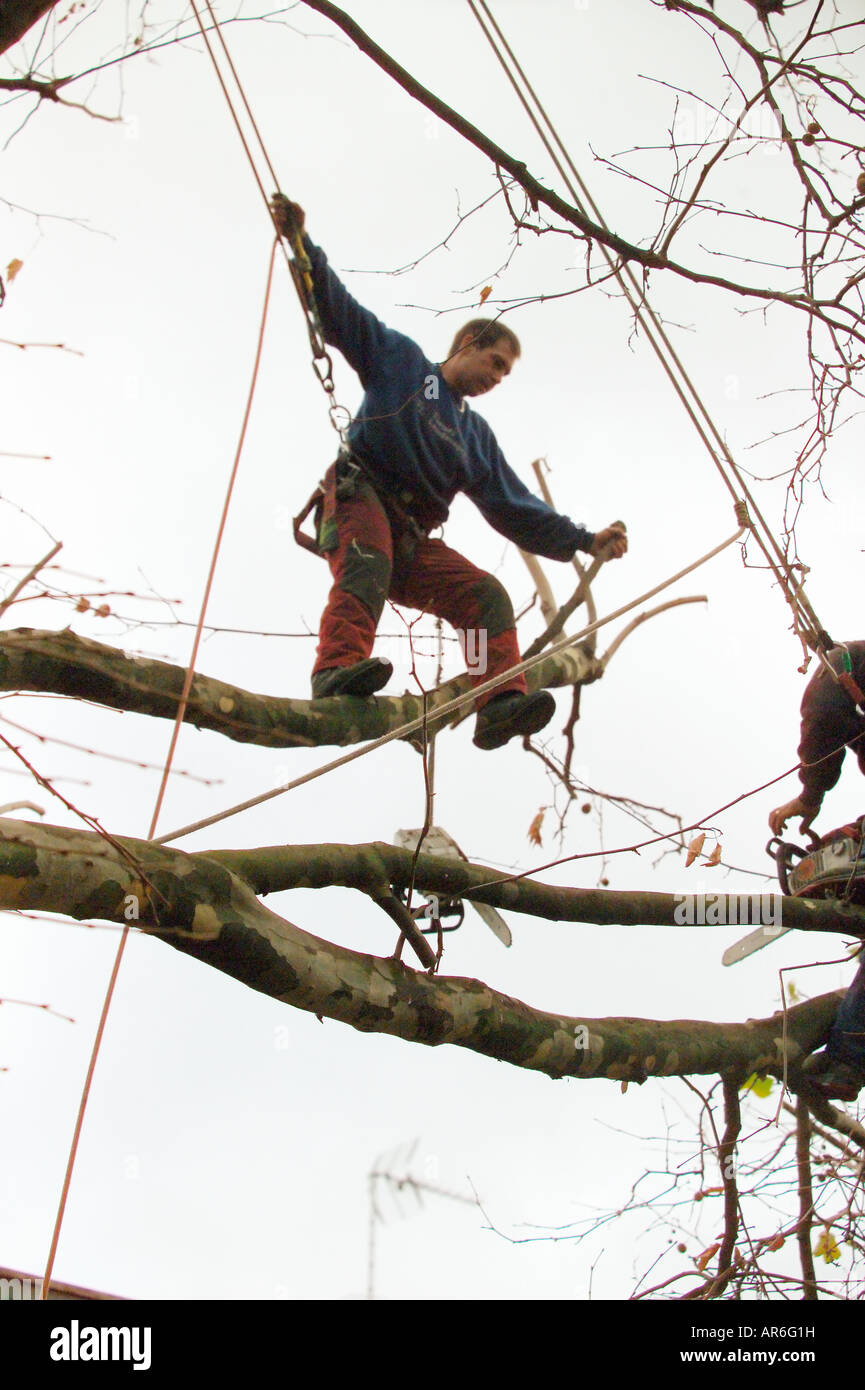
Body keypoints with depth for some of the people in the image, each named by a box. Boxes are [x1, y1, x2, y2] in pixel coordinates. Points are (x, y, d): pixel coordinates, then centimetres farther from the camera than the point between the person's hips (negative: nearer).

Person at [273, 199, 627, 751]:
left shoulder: (477, 435, 26)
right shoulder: (400, 359, 15)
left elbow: (516, 508, 22)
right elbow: (338, 309, 7)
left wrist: (584, 540, 12)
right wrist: (302, 243, -7)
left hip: (412, 541, 5)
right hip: (359, 496, -5)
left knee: (485, 592, -16)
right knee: (368, 563, -37)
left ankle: (501, 702, -32)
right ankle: (337, 668, -57)